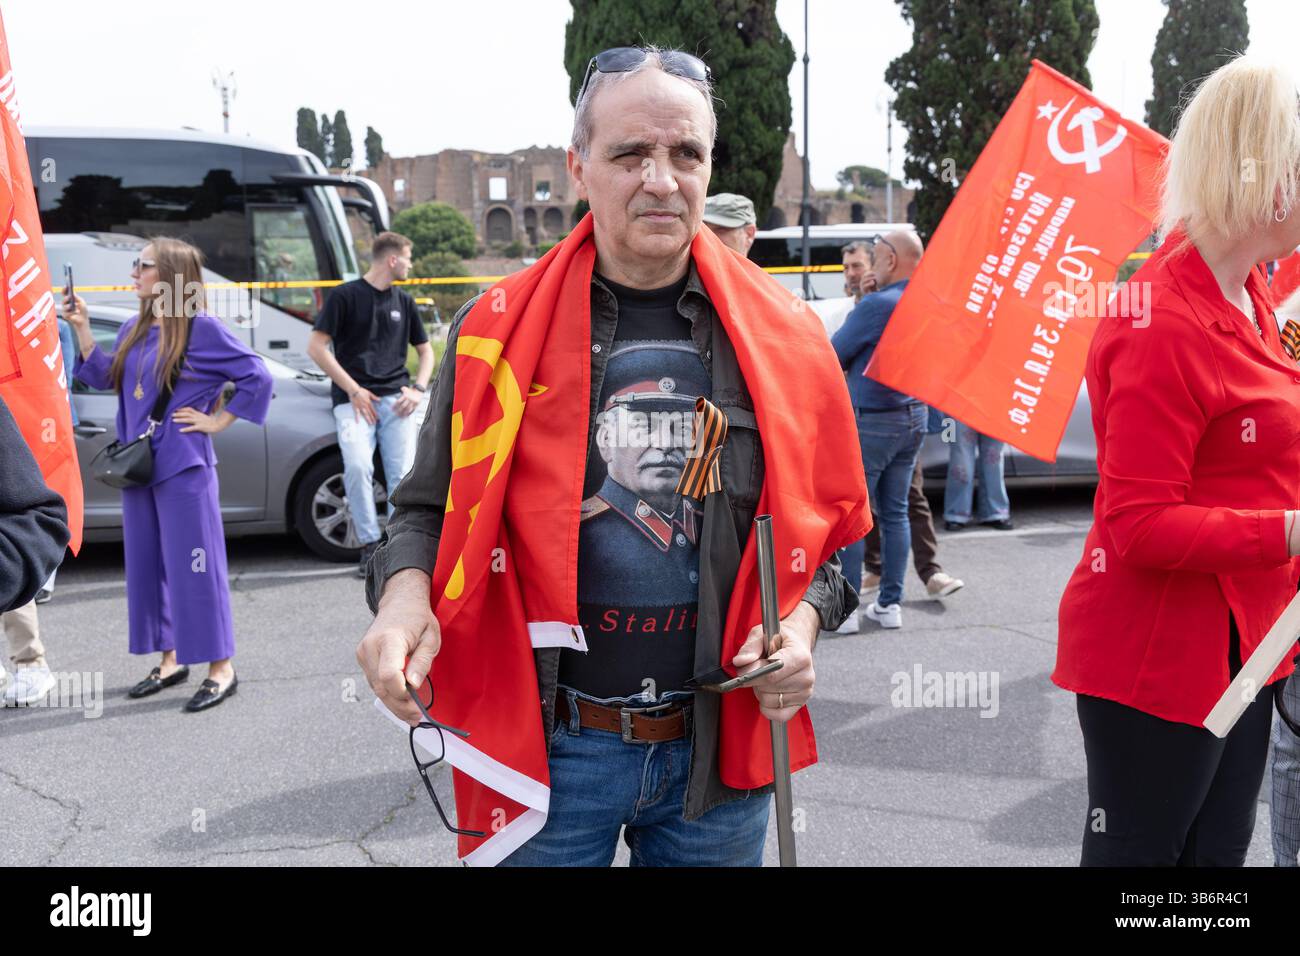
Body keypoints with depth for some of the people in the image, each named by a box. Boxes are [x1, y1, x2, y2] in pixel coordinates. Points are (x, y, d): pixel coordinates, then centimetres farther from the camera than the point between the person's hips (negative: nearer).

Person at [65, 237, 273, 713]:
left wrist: (217, 421, -10)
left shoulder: (202, 327, -10)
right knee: (147, 565, 12)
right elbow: (105, 377, 18)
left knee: (194, 566, -5)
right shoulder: (134, 329, 11)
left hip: (183, 467, -8)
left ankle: (222, 669, 4)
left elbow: (257, 376, -12)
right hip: (138, 466, 8)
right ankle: (171, 661, 24)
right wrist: (81, 327, 9)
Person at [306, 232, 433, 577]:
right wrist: (353, 390, -7)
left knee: (403, 476, -12)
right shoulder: (345, 295, 3)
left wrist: (418, 389, 7)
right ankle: (370, 546, -15)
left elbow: (426, 350, 26)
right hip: (354, 398, -4)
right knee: (357, 466, -26)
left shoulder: (404, 302, 18)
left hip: (395, 398, 4)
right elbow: (316, 347, -1)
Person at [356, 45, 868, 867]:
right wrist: (406, 592, -15)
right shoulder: (500, 332, -4)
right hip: (548, 751, -1)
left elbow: (830, 516, 8)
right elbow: (432, 508, 5)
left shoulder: (781, 336, -1)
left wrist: (801, 621, -9)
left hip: (720, 746, 2)